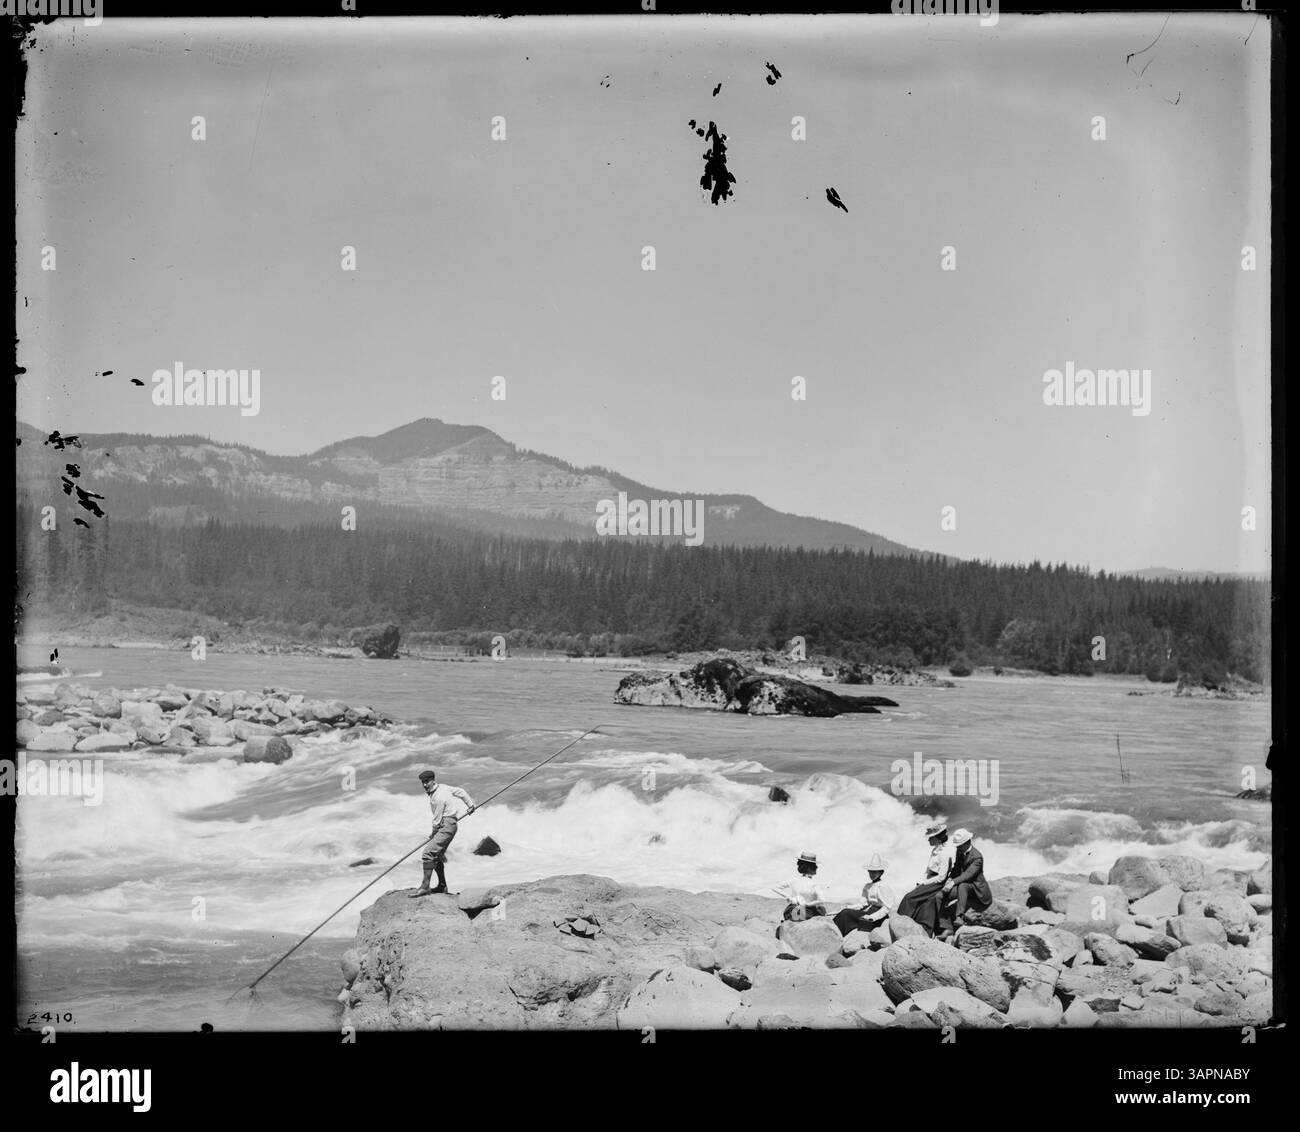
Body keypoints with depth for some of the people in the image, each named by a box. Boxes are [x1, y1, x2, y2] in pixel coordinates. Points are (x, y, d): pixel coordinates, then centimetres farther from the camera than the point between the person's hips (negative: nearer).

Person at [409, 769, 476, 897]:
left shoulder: (438, 797, -20)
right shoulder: (442, 787, 7)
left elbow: (437, 820, -14)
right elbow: (459, 791, 18)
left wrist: (433, 835, 2)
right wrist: (470, 804, 27)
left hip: (446, 827, -11)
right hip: (446, 827, 11)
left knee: (428, 853, -18)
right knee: (436, 855, 18)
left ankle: (425, 887, -21)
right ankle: (442, 886, 28)